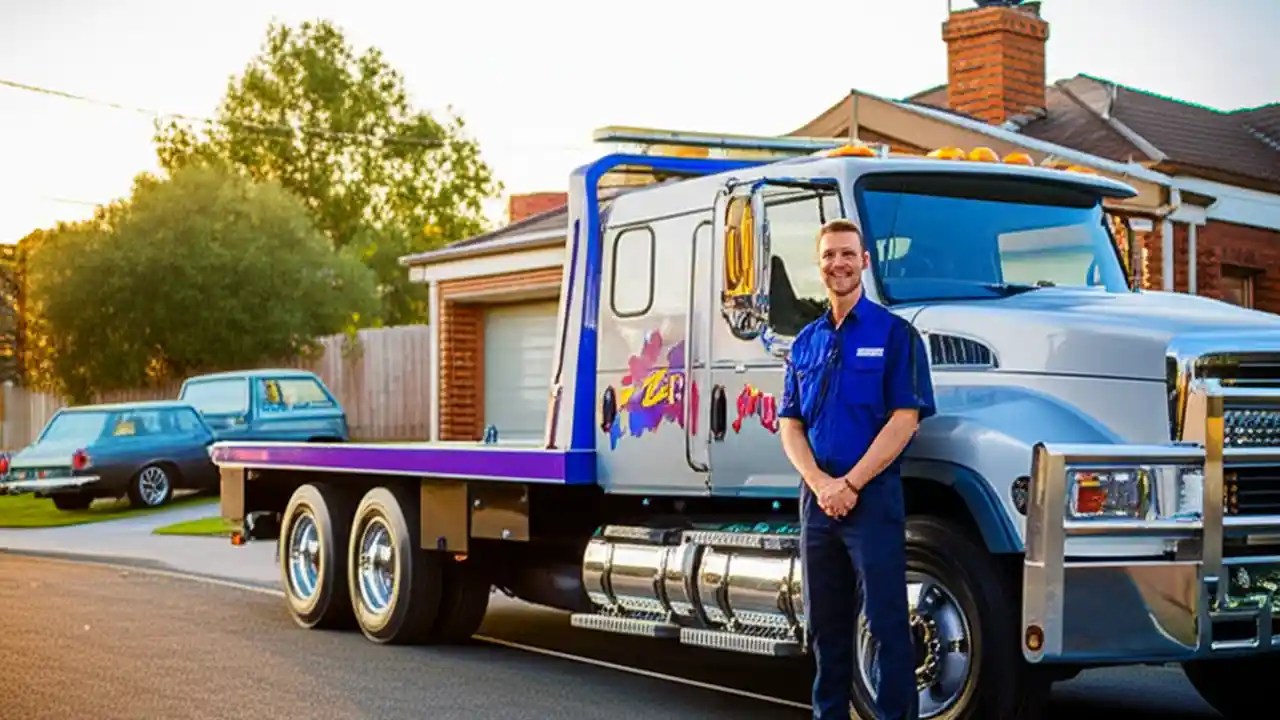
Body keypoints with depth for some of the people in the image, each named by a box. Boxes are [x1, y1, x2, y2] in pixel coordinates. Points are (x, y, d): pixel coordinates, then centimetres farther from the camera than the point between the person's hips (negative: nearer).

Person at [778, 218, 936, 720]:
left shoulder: (894, 333, -3)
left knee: (887, 622, -4)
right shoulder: (806, 341, 13)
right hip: (817, 497, 5)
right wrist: (819, 483, -7)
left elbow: (905, 419, -10)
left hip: (873, 495, -5)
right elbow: (790, 424, 10)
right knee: (825, 624, 12)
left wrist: (851, 483, -14)